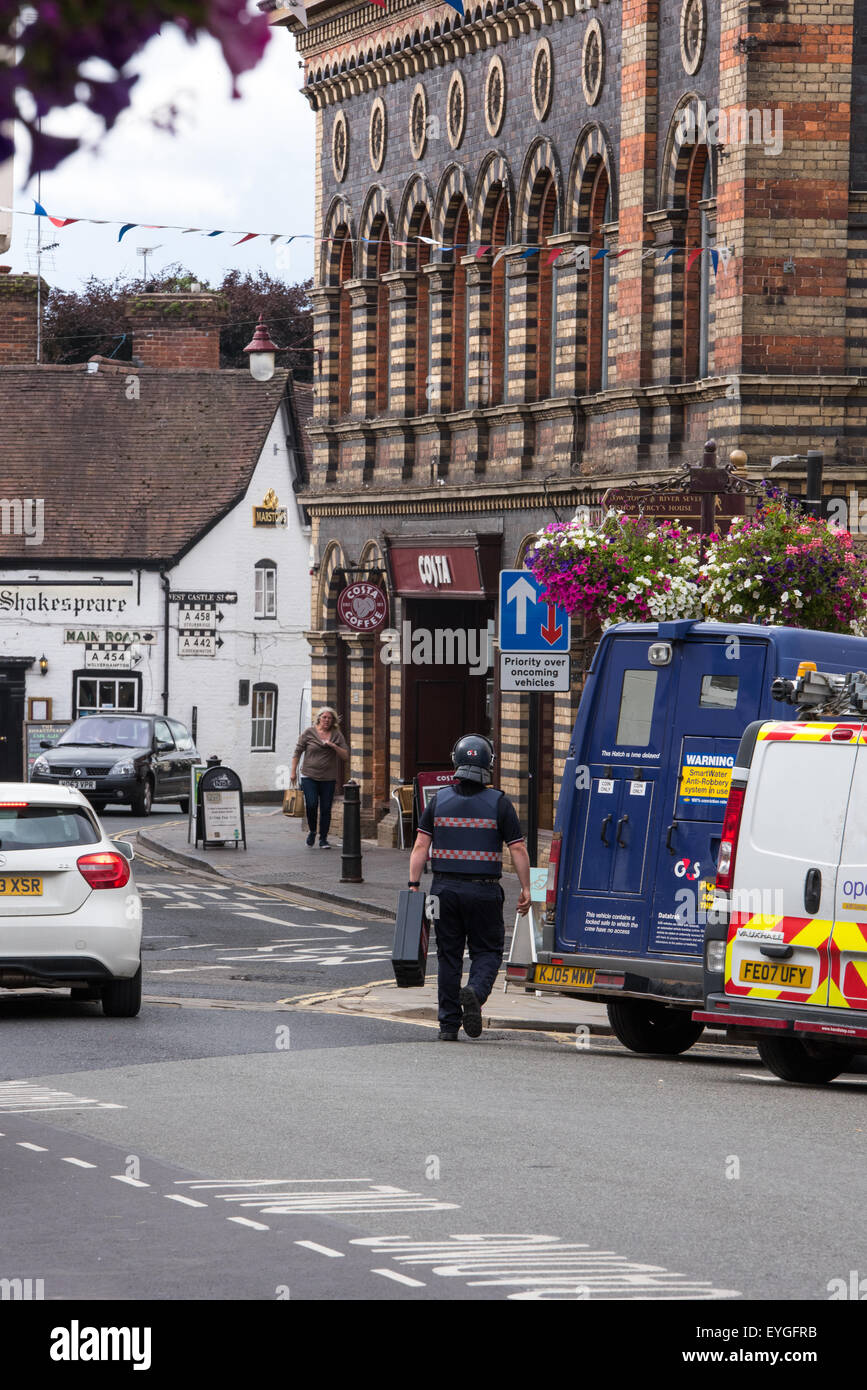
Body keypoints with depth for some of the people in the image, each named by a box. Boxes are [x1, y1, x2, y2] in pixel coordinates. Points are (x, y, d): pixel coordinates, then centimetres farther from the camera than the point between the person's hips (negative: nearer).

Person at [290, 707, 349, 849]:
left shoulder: (337, 735, 5)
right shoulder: (309, 732, 0)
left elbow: (345, 756, 2)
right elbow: (297, 751, 5)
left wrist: (333, 746, -13)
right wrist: (293, 771, 1)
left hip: (328, 778, 2)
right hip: (309, 777, -2)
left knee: (326, 809, 0)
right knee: (311, 804, -16)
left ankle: (323, 839, 12)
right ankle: (312, 831, 9)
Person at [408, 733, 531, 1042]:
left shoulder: (439, 800, 3)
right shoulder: (498, 803, -4)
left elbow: (420, 846, -1)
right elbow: (518, 849, -6)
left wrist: (414, 884, 2)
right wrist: (525, 889, 0)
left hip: (445, 889, 2)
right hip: (484, 890, -2)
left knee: (448, 955, 9)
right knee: (487, 951, 9)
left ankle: (448, 1025, 8)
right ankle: (475, 991, -21)